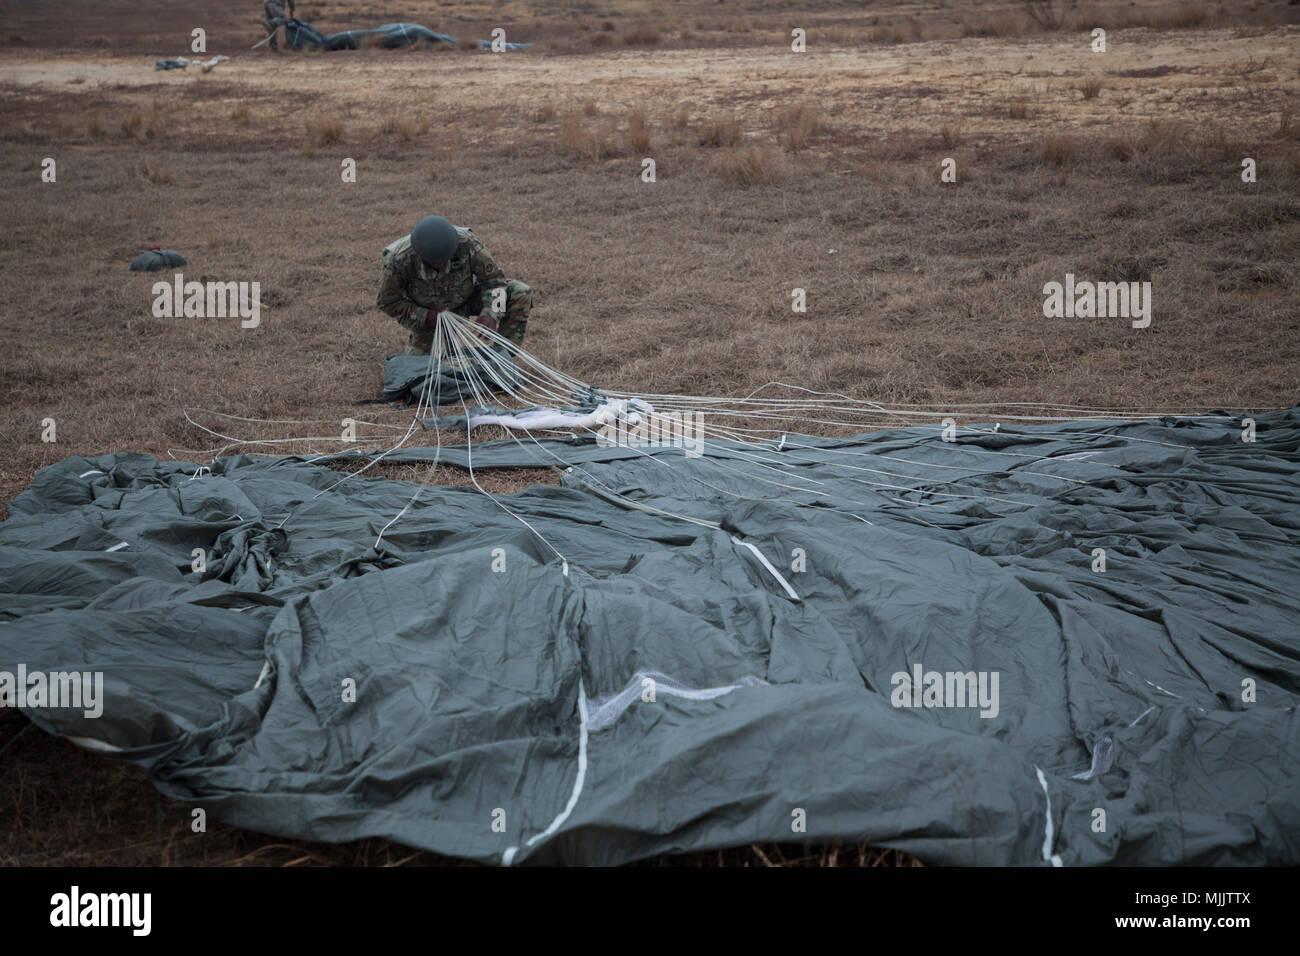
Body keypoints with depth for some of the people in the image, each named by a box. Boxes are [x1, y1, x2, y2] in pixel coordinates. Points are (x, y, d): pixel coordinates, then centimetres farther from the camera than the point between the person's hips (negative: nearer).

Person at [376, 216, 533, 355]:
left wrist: (490, 315, -39)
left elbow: (494, 278, -23)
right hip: (427, 314, -1)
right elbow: (387, 300, -19)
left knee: (521, 294, -21)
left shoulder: (466, 242, -34)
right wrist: (429, 317, -29)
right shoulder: (398, 260, -36)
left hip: (466, 299, 1)